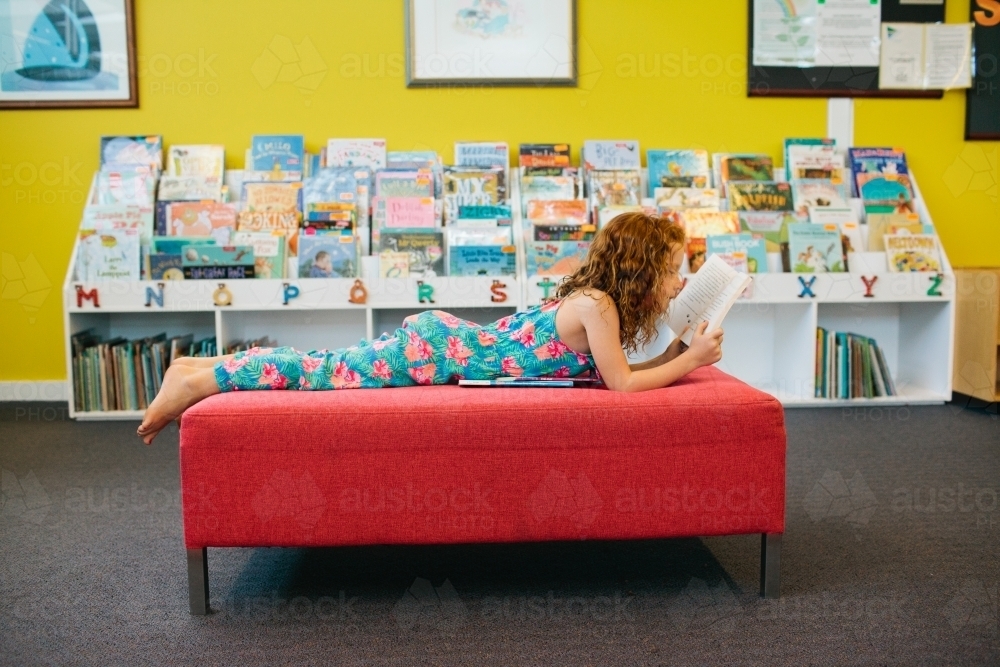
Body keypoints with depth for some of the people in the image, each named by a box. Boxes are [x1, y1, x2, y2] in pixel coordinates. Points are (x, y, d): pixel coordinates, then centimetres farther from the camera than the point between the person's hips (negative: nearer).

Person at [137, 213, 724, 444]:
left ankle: (200, 368, 20)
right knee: (329, 372, -5)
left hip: (446, 340, 8)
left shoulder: (599, 301, 10)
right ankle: (199, 380, 3)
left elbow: (617, 374, 16)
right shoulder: (597, 304, -17)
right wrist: (691, 361, -10)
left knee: (333, 366, 12)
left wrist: (683, 349, 10)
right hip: (440, 350, -8)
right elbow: (621, 384, -18)